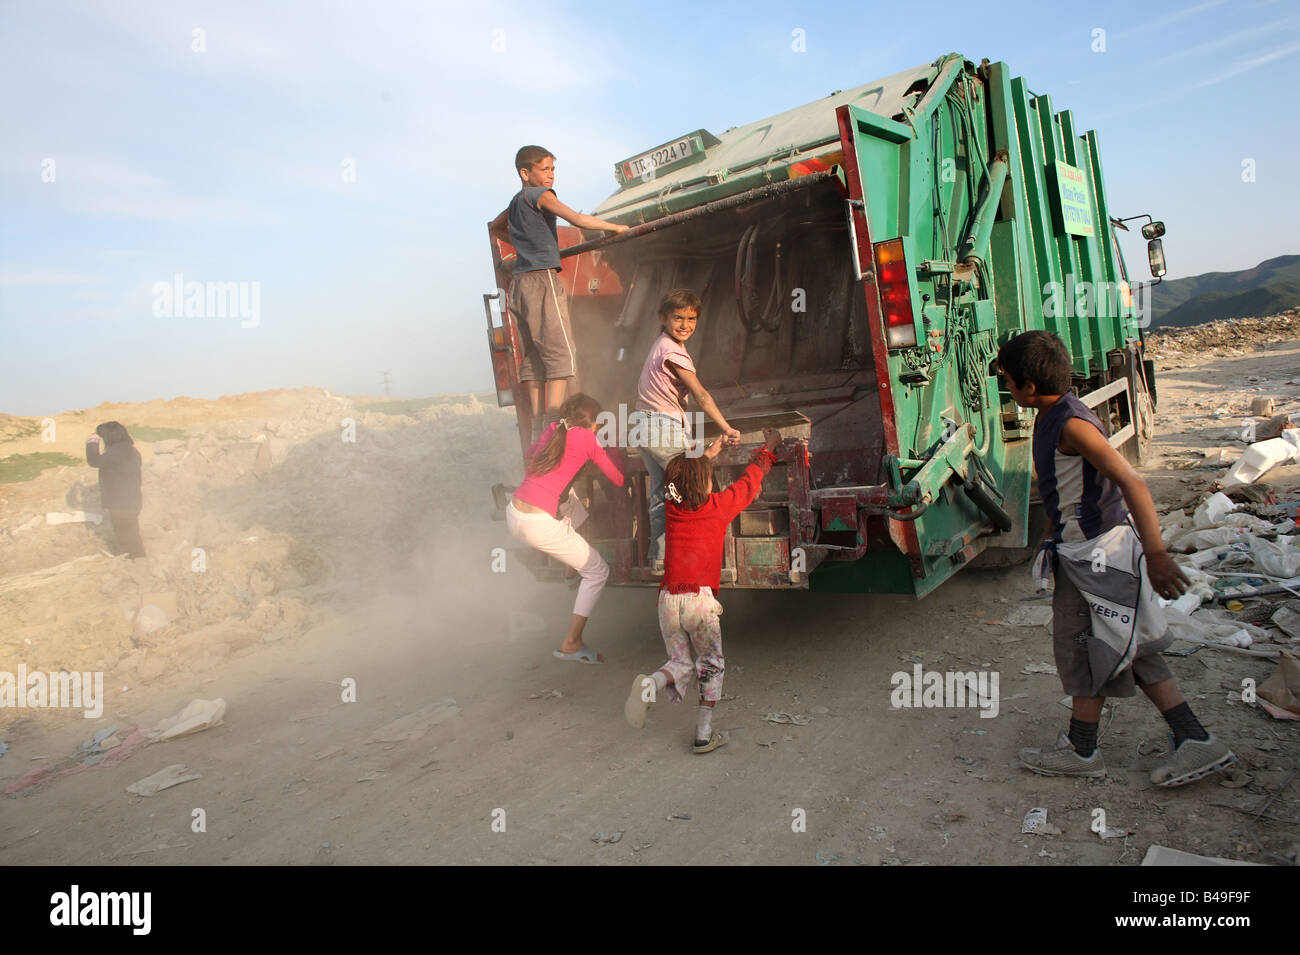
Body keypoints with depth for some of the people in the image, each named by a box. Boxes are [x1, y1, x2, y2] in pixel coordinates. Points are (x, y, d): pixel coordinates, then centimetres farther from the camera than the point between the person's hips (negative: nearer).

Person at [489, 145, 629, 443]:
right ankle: (554, 422, -19)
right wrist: (615, 227, -5)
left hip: (519, 284, 9)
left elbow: (495, 228, 41)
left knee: (533, 356, 5)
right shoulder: (540, 195, -3)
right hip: (542, 279, -9)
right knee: (561, 352, -10)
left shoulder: (515, 202, 21)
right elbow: (577, 219, -16)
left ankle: (538, 425, 3)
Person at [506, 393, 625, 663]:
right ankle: (571, 644, 9)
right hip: (539, 524, -7)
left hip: (513, 513, 7)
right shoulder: (588, 439, -2)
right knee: (598, 572, 9)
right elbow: (619, 480, 6)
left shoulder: (552, 429, 14)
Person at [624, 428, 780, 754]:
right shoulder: (718, 506, 0)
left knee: (681, 663, 17)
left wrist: (708, 453, 47)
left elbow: (685, 480, 33)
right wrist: (768, 447, 33)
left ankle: (650, 684, -15)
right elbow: (751, 480, 16)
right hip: (700, 599, -3)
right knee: (712, 664, 17)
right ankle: (704, 735, 13)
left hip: (668, 599, 4)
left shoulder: (673, 508, 10)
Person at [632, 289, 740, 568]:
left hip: (647, 428, 10)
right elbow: (701, 395, -21)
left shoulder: (660, 345, 15)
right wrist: (726, 429, -22)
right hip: (665, 429, -10)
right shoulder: (673, 352, -16)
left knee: (660, 493, 13)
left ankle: (659, 557, 19)